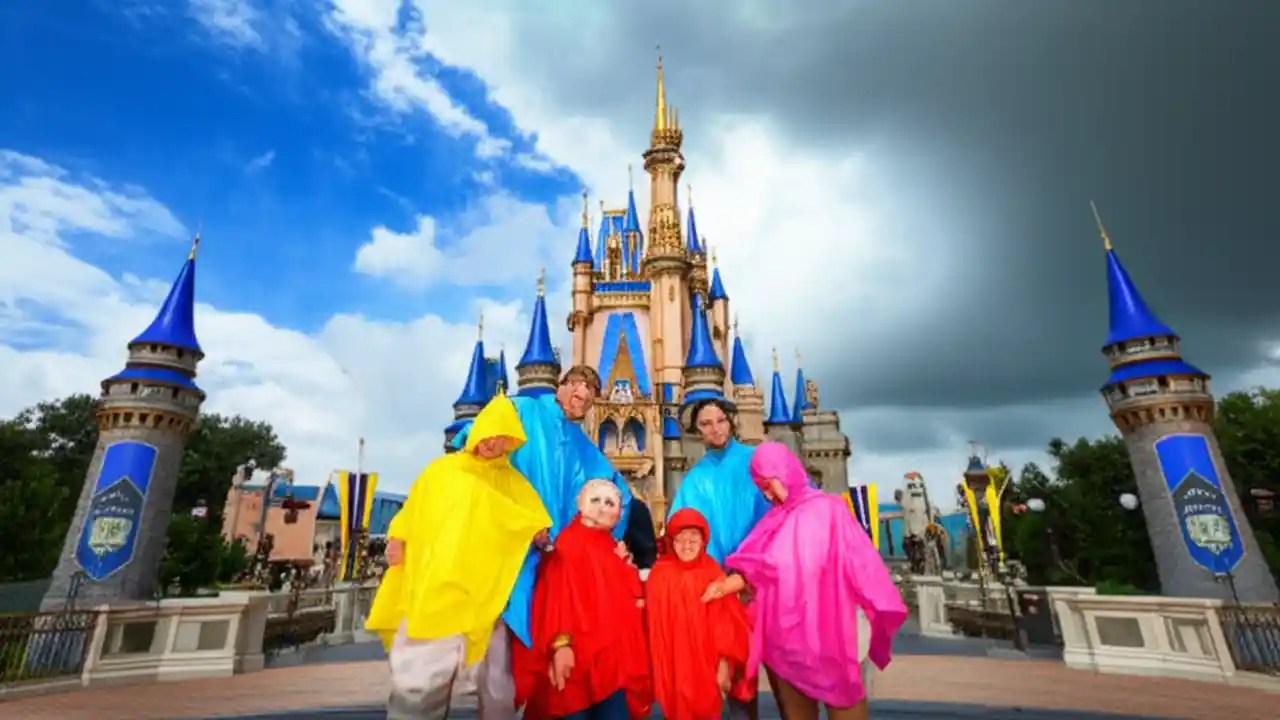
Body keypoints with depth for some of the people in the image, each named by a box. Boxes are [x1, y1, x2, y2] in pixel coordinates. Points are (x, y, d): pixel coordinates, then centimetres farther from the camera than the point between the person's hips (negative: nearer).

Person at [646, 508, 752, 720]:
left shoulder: (713, 573, -8)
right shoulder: (659, 573, -5)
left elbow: (724, 622, -4)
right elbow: (652, 621, 0)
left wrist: (725, 662, -6)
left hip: (706, 663, -1)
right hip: (672, 664, 1)